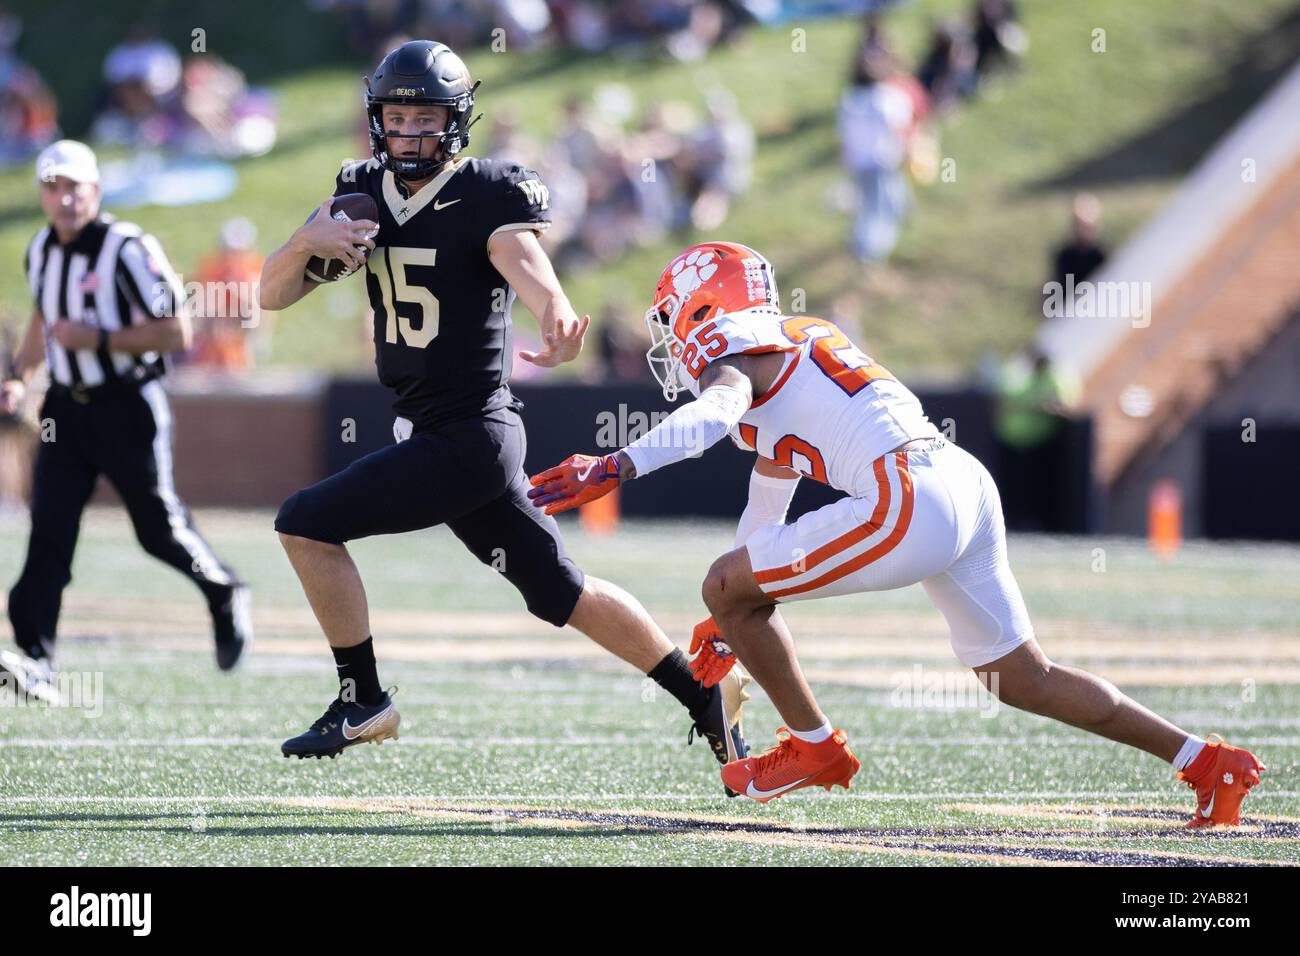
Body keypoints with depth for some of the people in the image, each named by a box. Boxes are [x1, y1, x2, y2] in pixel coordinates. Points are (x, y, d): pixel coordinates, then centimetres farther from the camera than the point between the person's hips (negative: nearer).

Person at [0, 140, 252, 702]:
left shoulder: (128, 249, -18)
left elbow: (176, 333, -19)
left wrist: (97, 340, -24)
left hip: (129, 408, -6)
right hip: (66, 407, 6)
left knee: (158, 529, 4)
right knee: (49, 530, -8)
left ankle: (224, 595, 35)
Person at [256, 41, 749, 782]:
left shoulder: (487, 196, -13)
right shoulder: (364, 194, 7)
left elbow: (527, 266, -33)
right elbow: (273, 296, 6)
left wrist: (556, 321, -56)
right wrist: (306, 240, -16)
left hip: (470, 436, -7)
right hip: (433, 433, 7)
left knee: (306, 523, -13)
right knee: (562, 594, 14)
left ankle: (362, 701, -2)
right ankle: (705, 697, 23)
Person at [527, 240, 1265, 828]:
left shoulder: (737, 358, 2)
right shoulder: (791, 354, 30)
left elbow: (711, 415, -24)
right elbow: (769, 511, 38)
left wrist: (618, 468, -35)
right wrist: (737, 625, 43)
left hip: (910, 503, -10)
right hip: (968, 484, 10)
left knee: (725, 587, 1)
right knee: (1024, 681, 19)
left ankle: (815, 745, 14)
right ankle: (1208, 764, 19)